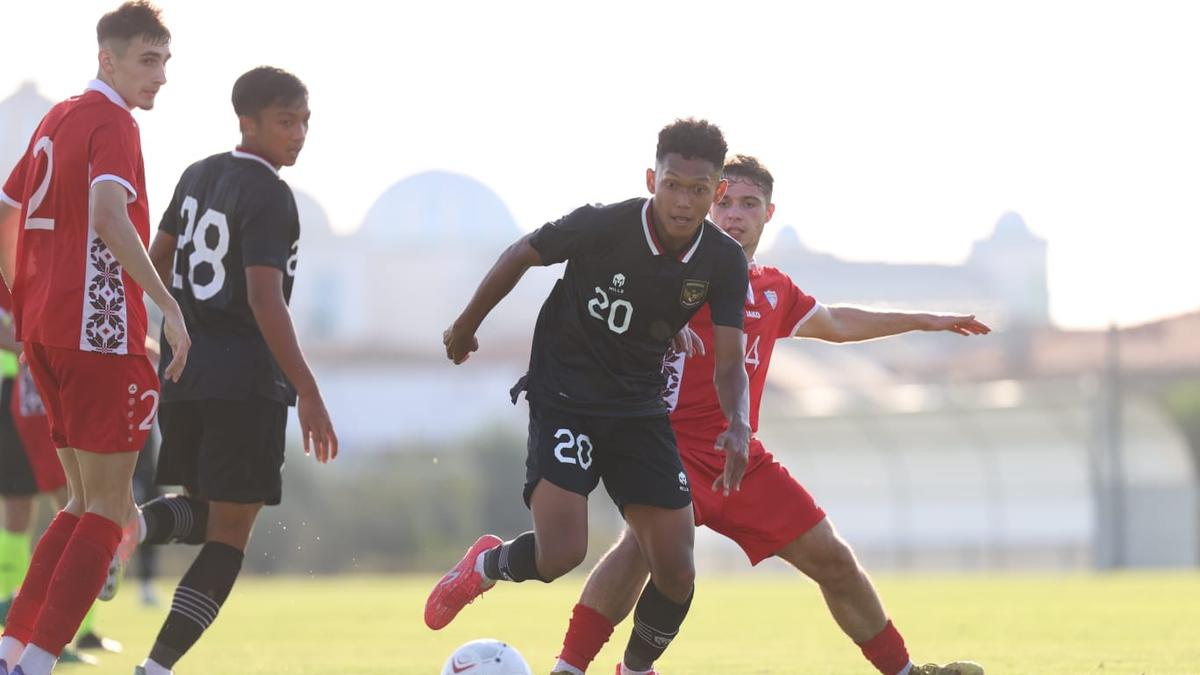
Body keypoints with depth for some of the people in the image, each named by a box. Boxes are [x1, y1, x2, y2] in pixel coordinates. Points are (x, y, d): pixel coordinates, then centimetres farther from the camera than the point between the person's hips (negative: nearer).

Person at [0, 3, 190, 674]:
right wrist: (169, 305, -28)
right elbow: (107, 216, -26)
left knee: (88, 504, 17)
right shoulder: (113, 122, -9)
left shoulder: (55, 120, 17)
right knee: (106, 511, -3)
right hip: (102, 333, -9)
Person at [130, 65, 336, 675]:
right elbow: (265, 300, -20)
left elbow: (156, 263, 21)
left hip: (182, 374, 8)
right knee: (230, 533, -1)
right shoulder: (268, 195, -13)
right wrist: (308, 395, -20)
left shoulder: (198, 176, 12)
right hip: (247, 381, -7)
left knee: (202, 514, 21)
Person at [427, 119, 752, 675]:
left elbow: (729, 363, -10)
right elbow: (521, 255, -4)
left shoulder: (723, 262, -10)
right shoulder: (601, 226, -21)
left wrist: (738, 426, -31)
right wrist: (466, 326, 8)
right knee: (560, 555, -21)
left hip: (640, 409, 4)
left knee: (676, 574, -4)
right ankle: (487, 565, 14)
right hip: (563, 396, -4)